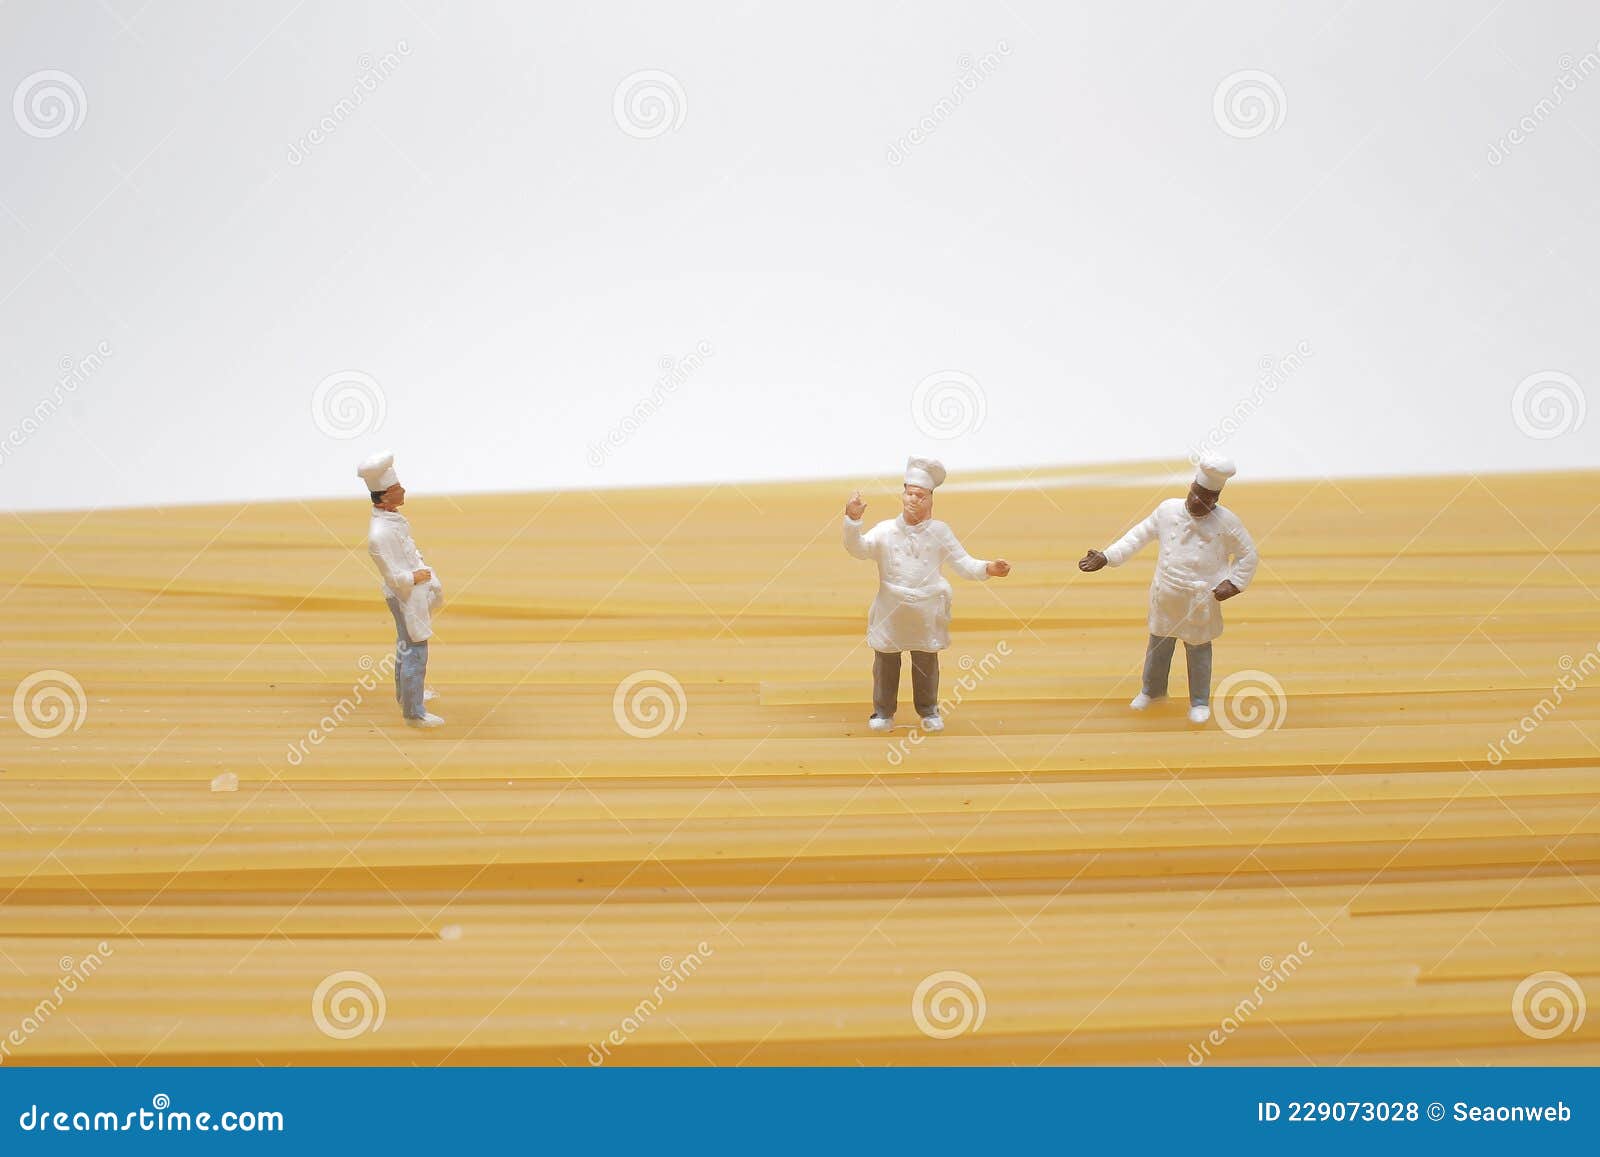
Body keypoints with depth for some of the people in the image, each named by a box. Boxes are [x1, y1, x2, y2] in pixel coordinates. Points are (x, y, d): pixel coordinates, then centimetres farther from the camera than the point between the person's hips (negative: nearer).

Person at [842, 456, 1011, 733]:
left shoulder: (939, 532, -1)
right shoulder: (886, 530, -3)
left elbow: (963, 563, -2)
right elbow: (858, 549, -14)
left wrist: (988, 569, -19)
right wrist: (853, 521, -30)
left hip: (925, 613, 0)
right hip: (890, 613, 0)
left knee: (926, 664, 12)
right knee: (886, 663, 7)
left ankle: (929, 712, 28)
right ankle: (883, 713, 20)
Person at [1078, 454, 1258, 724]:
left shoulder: (1226, 522, -15)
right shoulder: (1168, 510, -8)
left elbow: (1248, 556, -3)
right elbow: (1139, 536, 1)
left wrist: (1232, 583, -14)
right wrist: (1106, 556, -5)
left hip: (1200, 602, -3)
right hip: (1165, 597, 3)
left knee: (1198, 651, 13)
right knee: (1159, 645, 20)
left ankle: (1200, 702, 34)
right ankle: (1152, 690, 44)